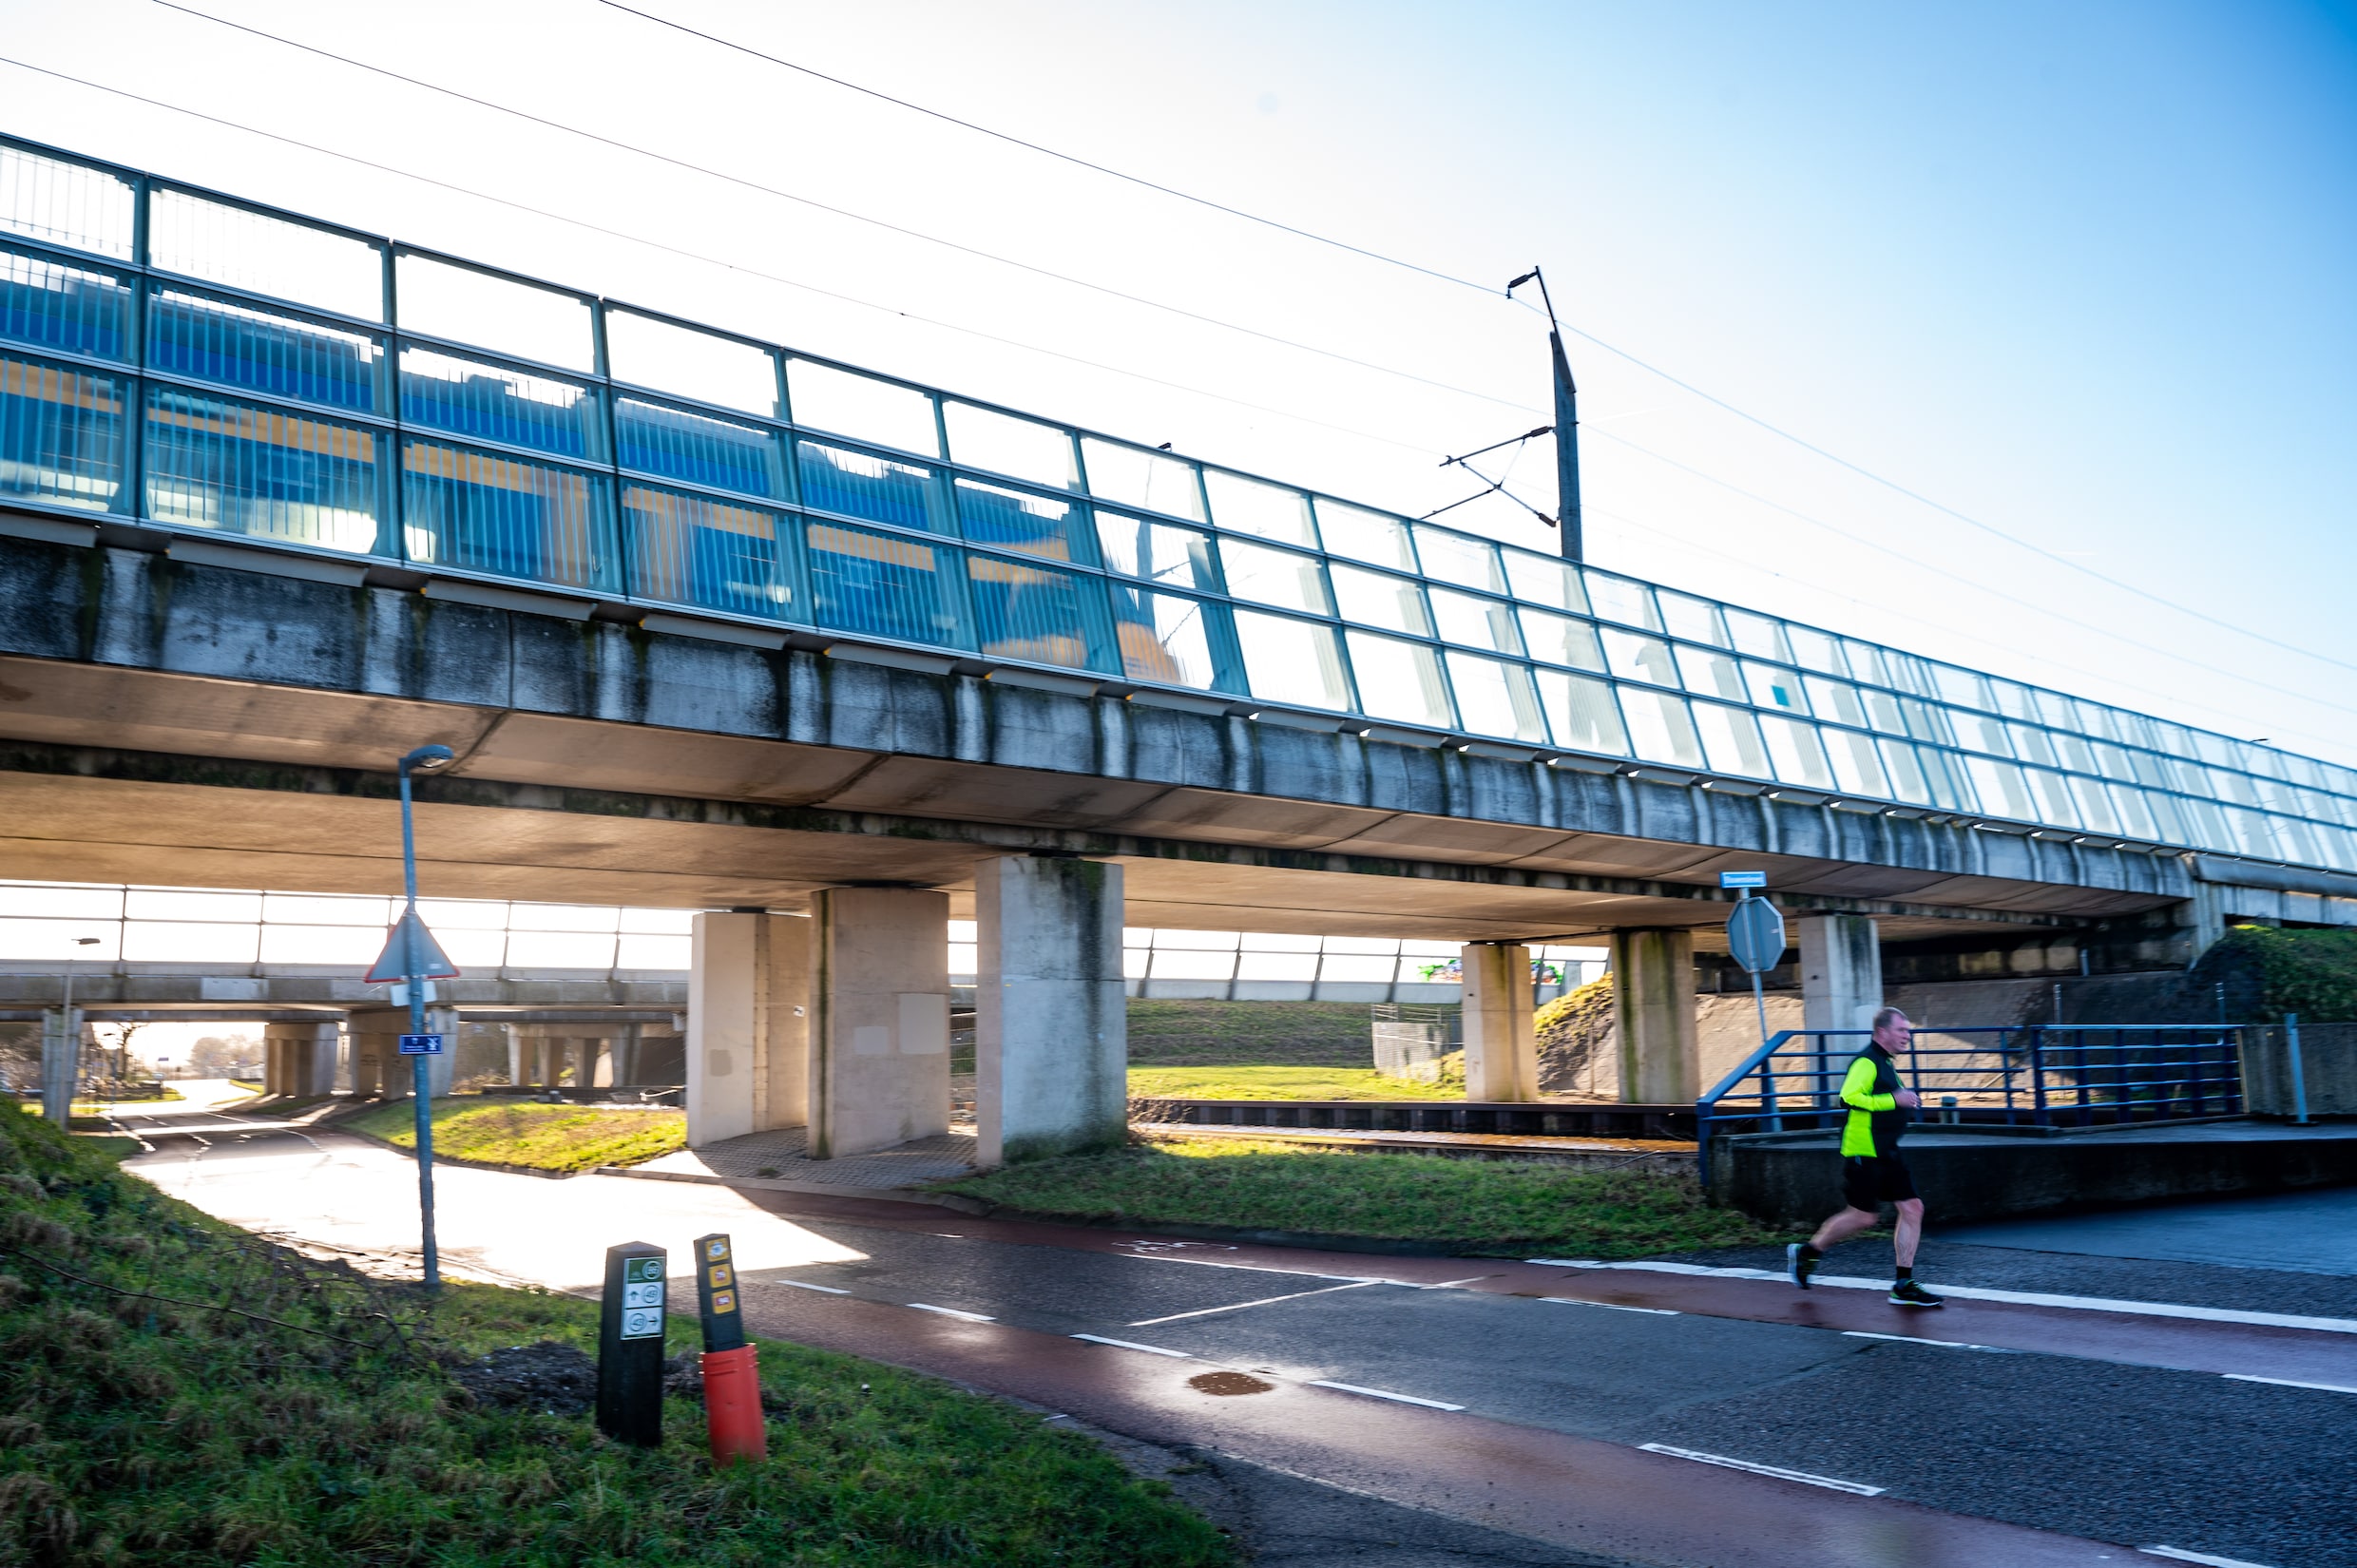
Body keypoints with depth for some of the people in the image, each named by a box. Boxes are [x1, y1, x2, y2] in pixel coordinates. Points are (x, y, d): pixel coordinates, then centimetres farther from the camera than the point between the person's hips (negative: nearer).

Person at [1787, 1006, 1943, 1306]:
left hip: (1885, 1154, 10)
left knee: (1912, 1208, 3)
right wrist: (1893, 1100, -24)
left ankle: (1903, 1286, 8)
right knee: (1864, 1216, -4)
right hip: (1863, 1154, -10)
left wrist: (1903, 1099, 15)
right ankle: (1806, 1252, 16)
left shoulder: (1886, 1063, 17)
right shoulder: (1866, 1062, -16)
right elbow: (1850, 1097, -28)